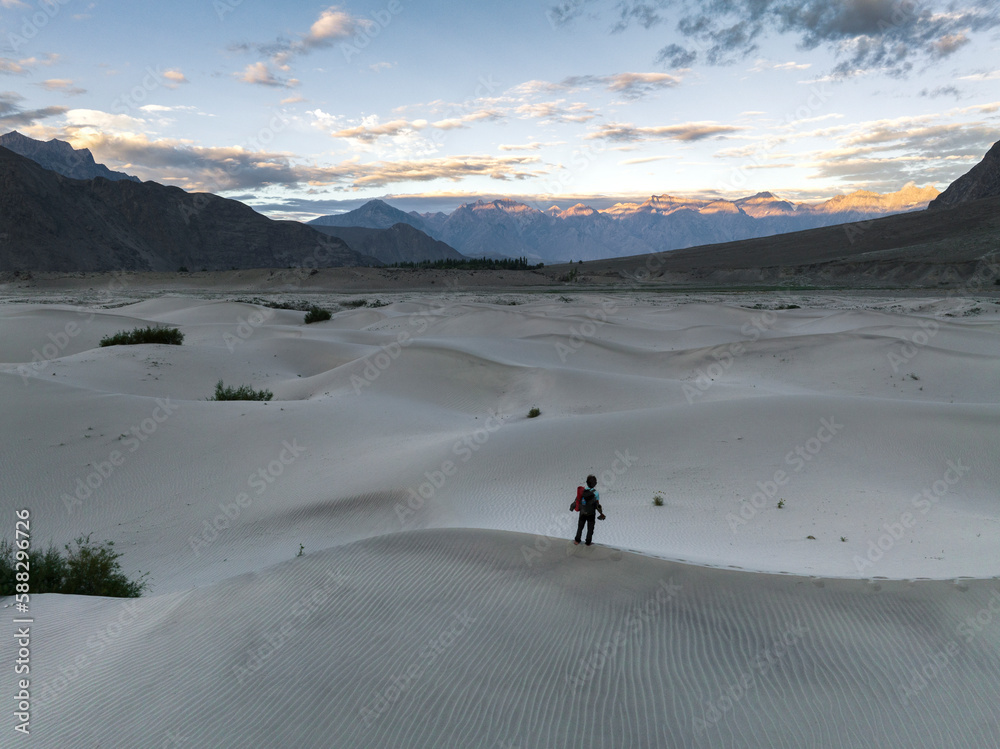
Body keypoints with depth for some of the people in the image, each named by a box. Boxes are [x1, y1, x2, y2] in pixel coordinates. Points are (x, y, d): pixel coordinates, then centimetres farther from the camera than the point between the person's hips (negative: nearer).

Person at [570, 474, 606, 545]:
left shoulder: (582, 490, -15)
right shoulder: (596, 493, -24)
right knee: (590, 528, 18)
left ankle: (577, 540, 33)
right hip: (591, 514, -3)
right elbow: (597, 505, -19)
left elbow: (577, 500, -6)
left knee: (580, 527, 21)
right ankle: (588, 542, 28)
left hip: (582, 513, 3)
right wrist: (601, 513, -4)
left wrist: (572, 507, 12)